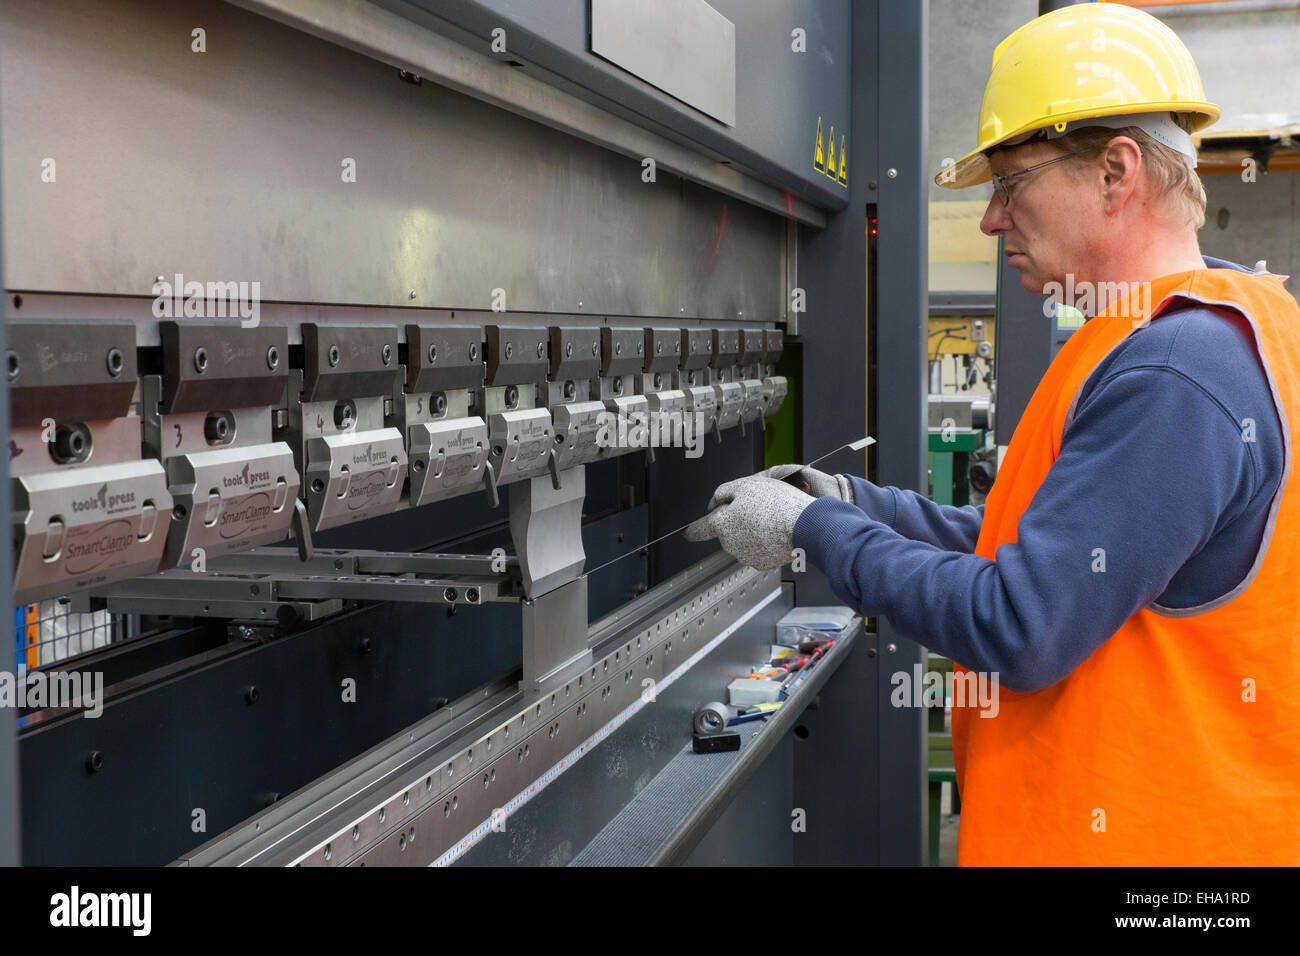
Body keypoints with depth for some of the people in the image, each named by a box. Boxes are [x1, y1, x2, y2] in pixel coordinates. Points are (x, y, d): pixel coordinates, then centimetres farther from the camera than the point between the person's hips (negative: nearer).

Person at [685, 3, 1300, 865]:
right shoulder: (1211, 333, 11)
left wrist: (815, 529, -14)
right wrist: (854, 502, 5)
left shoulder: (1172, 373, -23)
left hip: (1150, 833, -9)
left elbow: (1018, 630, -25)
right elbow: (1032, 542, 13)